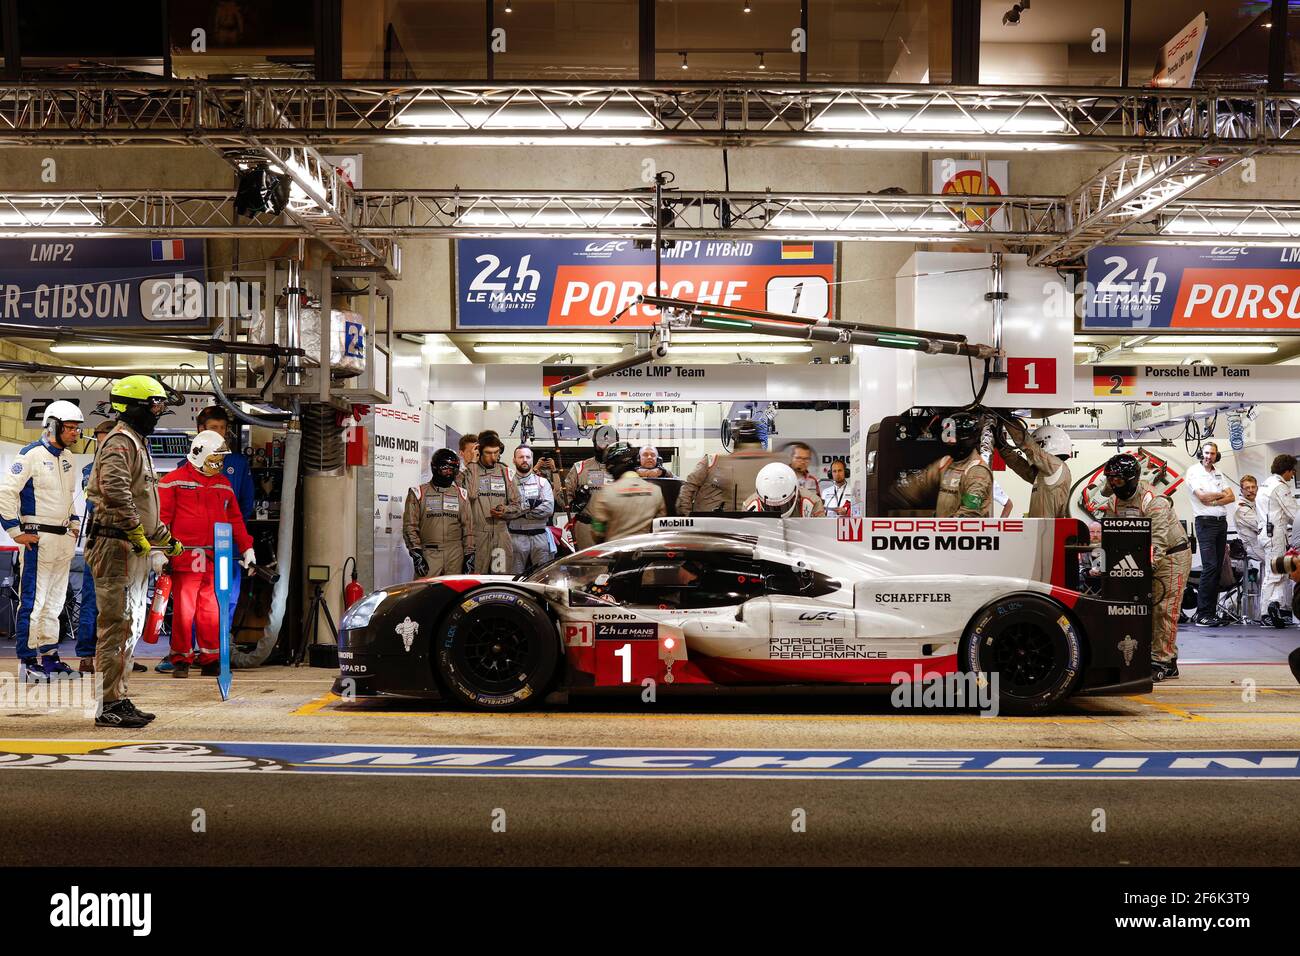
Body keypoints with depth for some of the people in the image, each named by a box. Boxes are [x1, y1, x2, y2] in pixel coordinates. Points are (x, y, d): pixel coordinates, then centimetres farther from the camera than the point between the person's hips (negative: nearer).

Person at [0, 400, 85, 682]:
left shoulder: (67, 456, 13)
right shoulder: (31, 455, -12)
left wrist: (74, 523, 19)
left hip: (65, 539, 8)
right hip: (39, 539, -8)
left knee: (55, 601, 13)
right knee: (33, 602, -6)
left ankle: (49, 655, 20)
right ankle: (27, 661, -1)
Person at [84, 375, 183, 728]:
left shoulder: (135, 444, 23)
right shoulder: (121, 442, -11)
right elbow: (115, 490, -29)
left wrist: (164, 536, 27)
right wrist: (135, 531, -26)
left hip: (135, 550, 11)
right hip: (118, 547, -11)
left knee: (130, 627, 15)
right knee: (117, 626, -8)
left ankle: (119, 700, 23)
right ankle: (110, 706, -5)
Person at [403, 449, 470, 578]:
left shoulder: (461, 494, 14)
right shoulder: (418, 493, 6)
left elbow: (467, 526, 14)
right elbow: (410, 526, 2)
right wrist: (416, 554, -7)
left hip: (455, 554, 3)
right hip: (428, 554, -3)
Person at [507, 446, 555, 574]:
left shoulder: (542, 482, 12)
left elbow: (549, 508, -3)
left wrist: (522, 513, -7)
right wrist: (529, 505, -11)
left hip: (540, 536, 2)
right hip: (517, 537, -2)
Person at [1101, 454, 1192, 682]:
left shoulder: (1153, 501, -25)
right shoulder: (1113, 502, -1)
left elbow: (1158, 540, -31)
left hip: (1171, 554, -7)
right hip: (1141, 558, 7)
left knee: (1163, 609, -9)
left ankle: (1164, 663, -4)